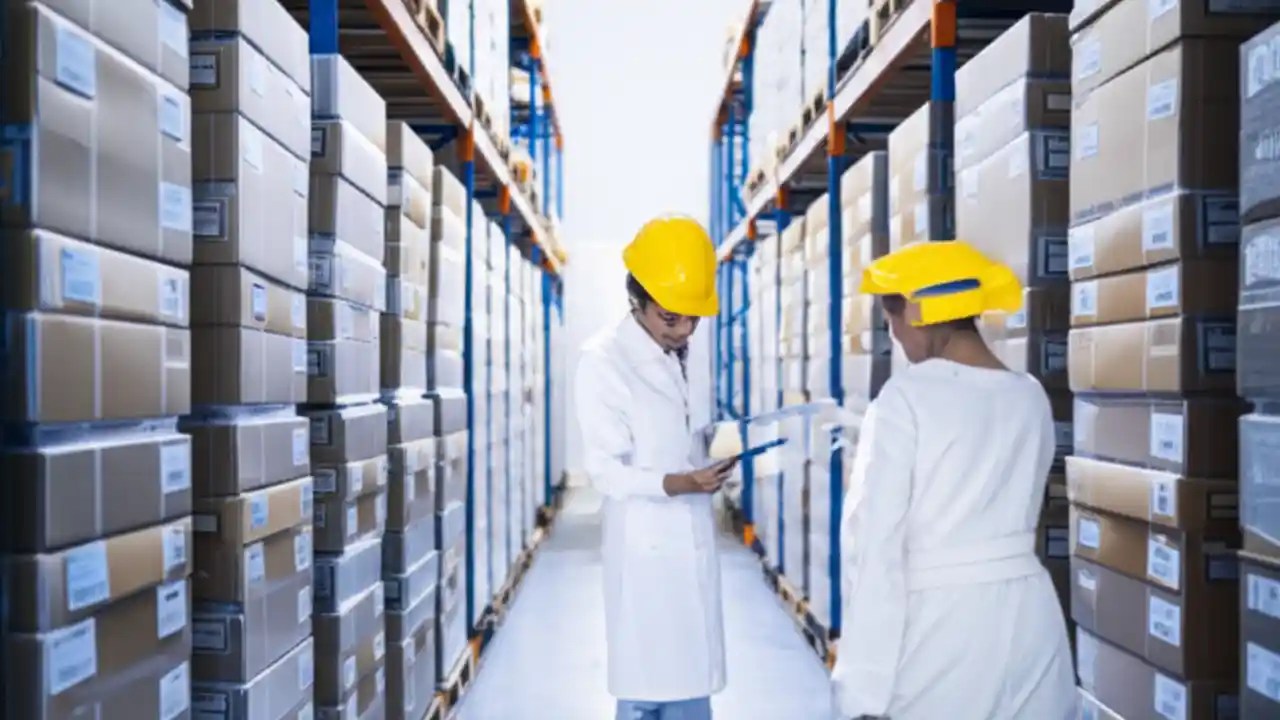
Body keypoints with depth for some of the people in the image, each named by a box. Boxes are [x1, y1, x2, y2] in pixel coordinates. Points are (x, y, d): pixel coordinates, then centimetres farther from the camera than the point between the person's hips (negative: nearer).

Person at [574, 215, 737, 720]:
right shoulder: (603, 362, -15)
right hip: (646, 552, -7)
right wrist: (678, 483, -29)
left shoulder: (683, 354, 9)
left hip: (693, 545, 7)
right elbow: (605, 471, -16)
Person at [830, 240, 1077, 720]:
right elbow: (1015, 515, 13)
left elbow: (876, 544, -16)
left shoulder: (905, 399, -13)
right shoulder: (1031, 398, 4)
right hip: (1029, 619, 6)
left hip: (940, 624, -5)